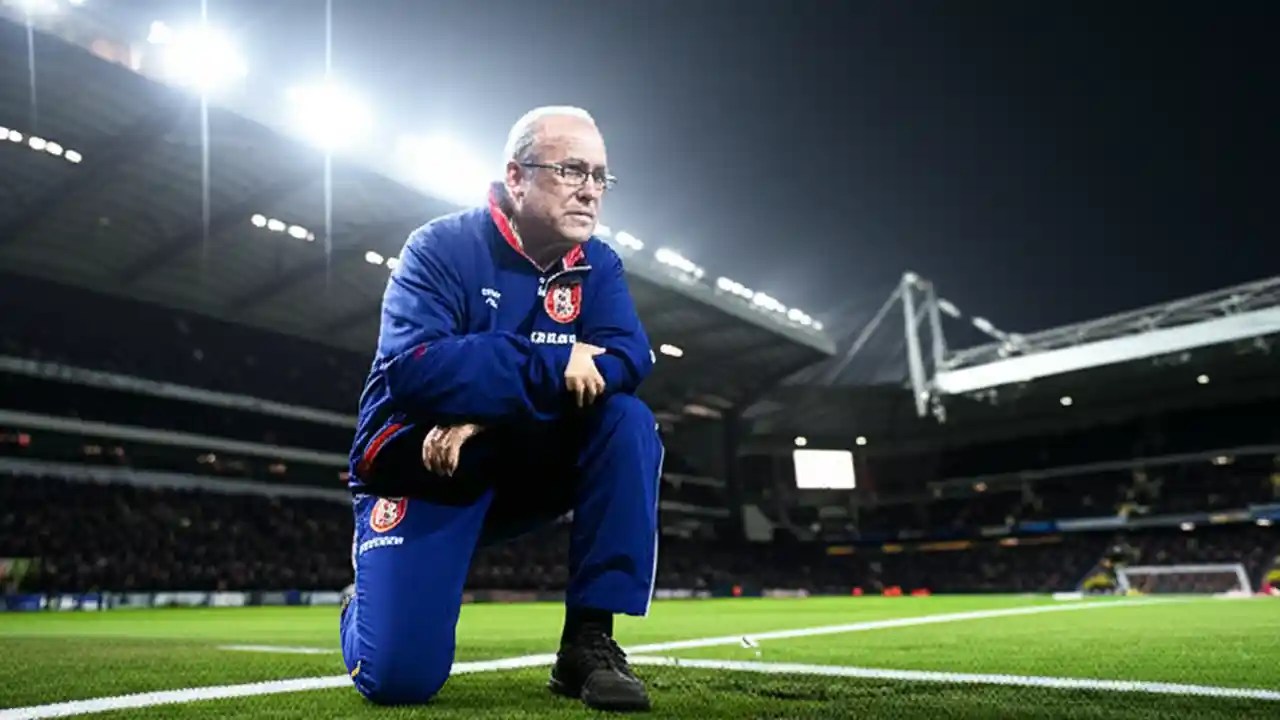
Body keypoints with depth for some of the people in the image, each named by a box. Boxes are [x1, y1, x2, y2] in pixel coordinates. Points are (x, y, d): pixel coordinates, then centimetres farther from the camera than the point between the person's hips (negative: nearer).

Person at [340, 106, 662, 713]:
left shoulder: (597, 266, 1)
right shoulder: (442, 248, -12)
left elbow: (630, 356, -17)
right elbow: (414, 369, -28)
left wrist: (489, 404, -28)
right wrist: (553, 367, -29)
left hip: (521, 465, 4)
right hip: (420, 469, -4)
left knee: (628, 421, -22)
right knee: (401, 677, -17)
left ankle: (589, 640, -15)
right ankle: (370, 607, 22)